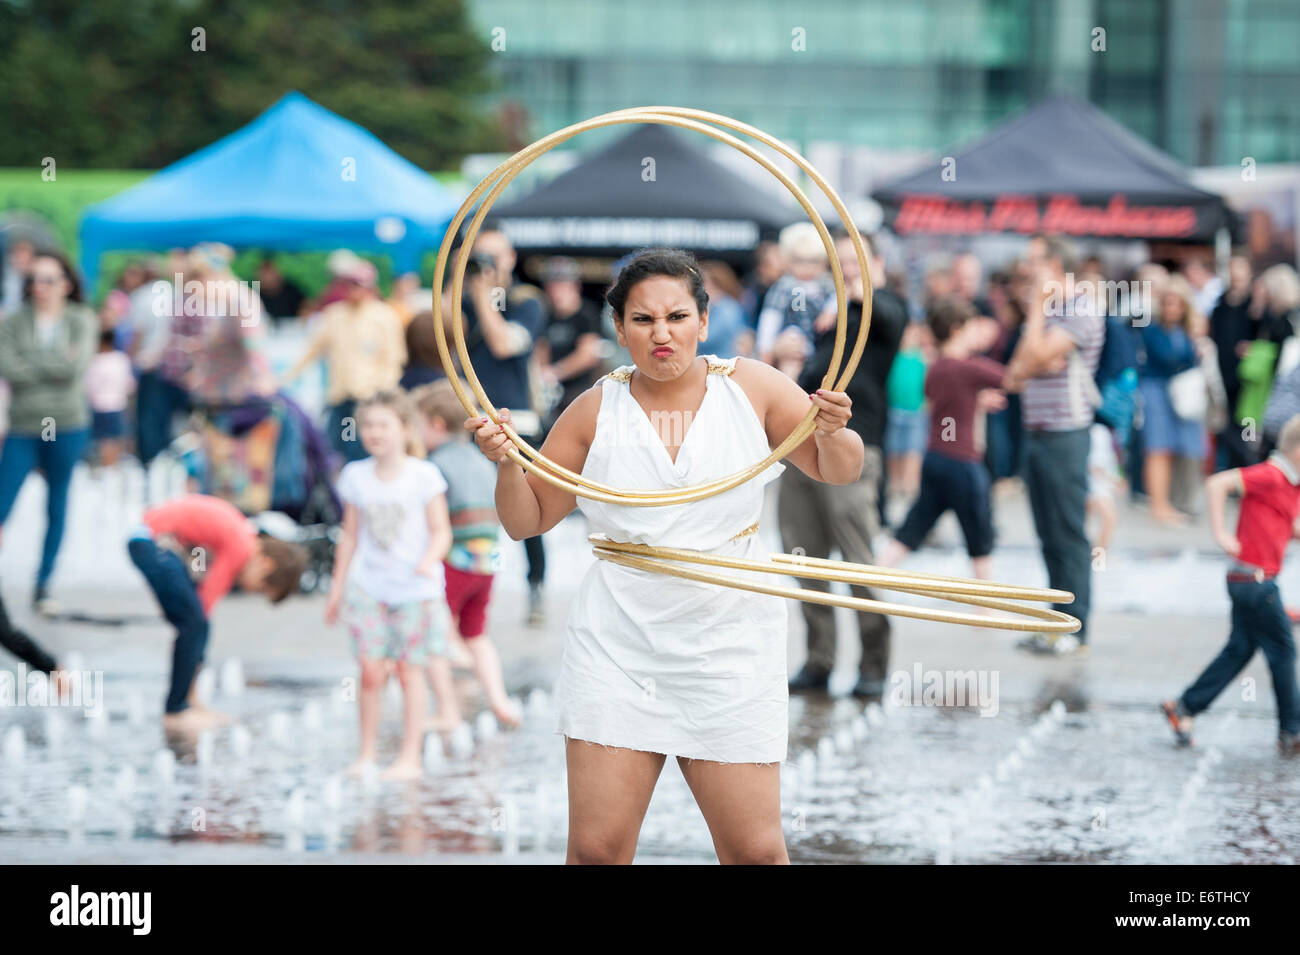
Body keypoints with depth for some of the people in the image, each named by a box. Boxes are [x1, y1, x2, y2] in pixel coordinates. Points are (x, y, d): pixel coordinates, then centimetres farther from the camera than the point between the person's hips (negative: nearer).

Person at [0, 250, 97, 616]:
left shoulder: (82, 321, 3)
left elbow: (76, 366, -12)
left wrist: (31, 363, -8)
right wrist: (55, 363, -9)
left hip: (67, 426, 0)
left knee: (57, 508, 7)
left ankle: (43, 586, 16)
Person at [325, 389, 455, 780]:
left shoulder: (423, 476, -6)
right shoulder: (355, 476, 5)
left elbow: (441, 532, -4)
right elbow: (351, 535, 13)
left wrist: (429, 561, -24)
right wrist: (337, 586, 14)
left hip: (415, 589, -2)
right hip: (369, 586, 2)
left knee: (410, 671, 0)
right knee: (371, 670, -4)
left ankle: (411, 757, 7)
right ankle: (366, 753, 5)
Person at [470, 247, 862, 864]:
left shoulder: (750, 387, 1)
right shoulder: (595, 412, 1)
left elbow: (840, 471, 10)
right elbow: (526, 520, 8)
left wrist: (833, 433, -13)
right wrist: (507, 464, -12)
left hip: (730, 646, 0)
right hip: (619, 645, 0)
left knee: (756, 850, -2)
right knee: (596, 846, -4)